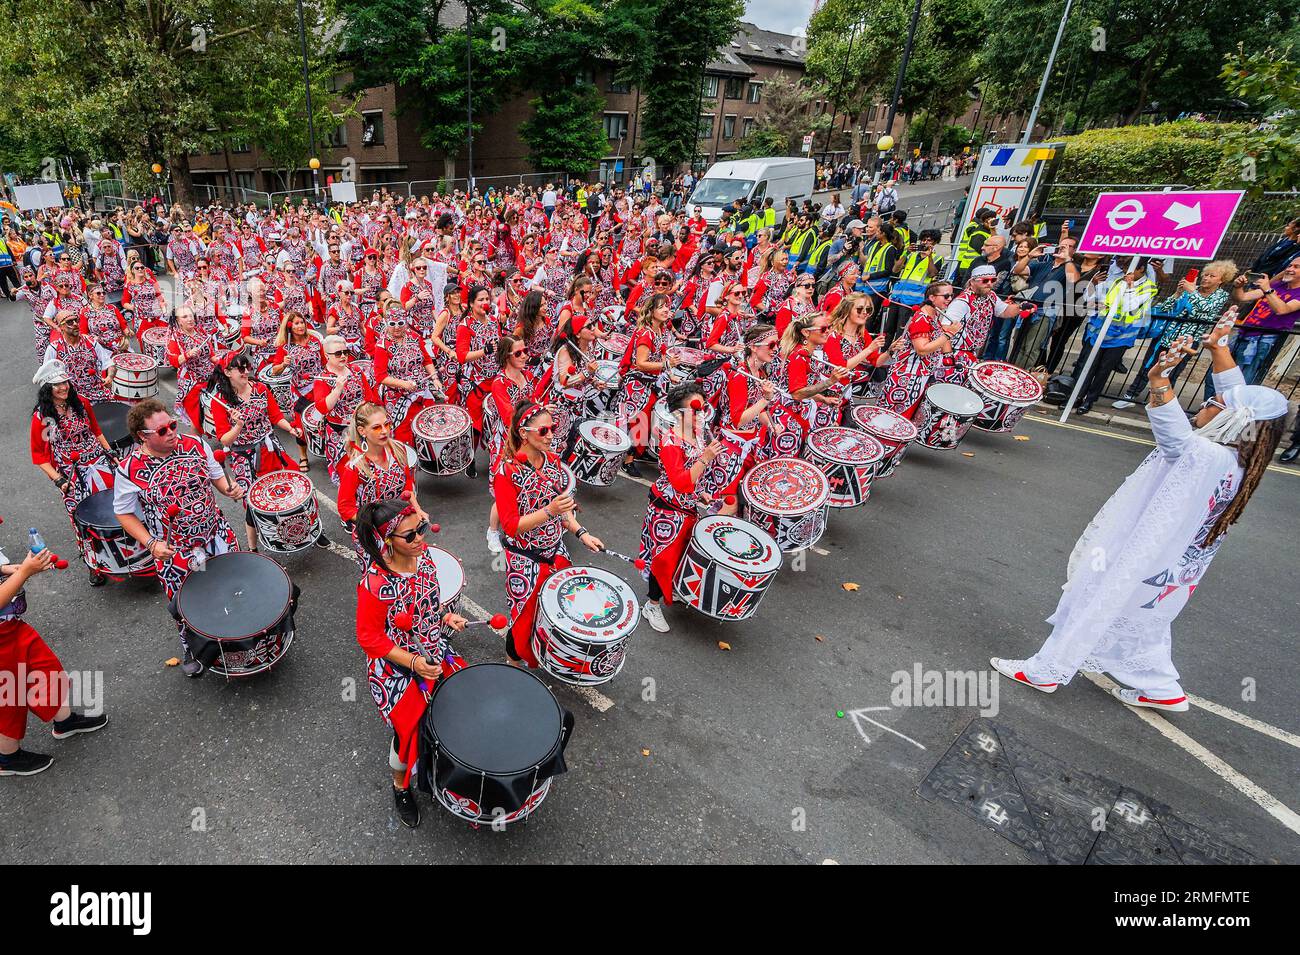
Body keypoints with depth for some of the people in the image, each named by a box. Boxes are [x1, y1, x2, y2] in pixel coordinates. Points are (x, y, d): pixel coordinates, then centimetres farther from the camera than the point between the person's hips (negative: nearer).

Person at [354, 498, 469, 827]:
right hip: (395, 667, -6)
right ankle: (401, 785, 29)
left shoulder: (423, 555, -9)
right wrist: (413, 662, -23)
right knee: (412, 729, -5)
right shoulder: (375, 583, -29)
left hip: (434, 651, 6)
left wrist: (446, 616, -6)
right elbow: (369, 637, -18)